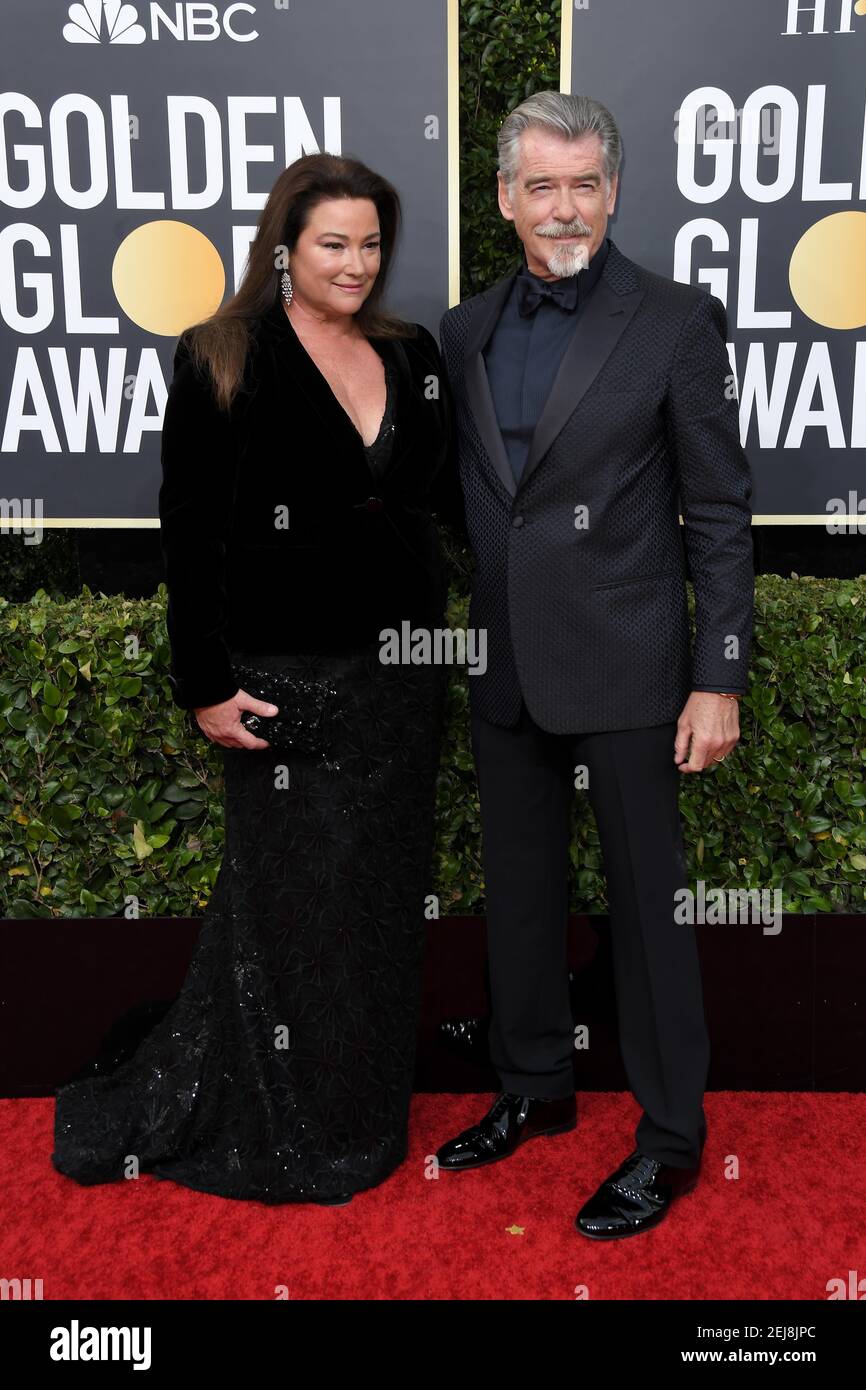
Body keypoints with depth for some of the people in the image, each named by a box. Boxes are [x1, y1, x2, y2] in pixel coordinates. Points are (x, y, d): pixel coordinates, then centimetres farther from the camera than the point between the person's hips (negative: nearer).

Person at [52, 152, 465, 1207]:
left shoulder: (413, 356, 8)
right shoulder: (223, 360, -7)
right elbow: (189, 530, -10)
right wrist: (205, 686, -13)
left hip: (397, 671, 5)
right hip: (287, 679, -5)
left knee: (381, 898, 15)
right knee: (293, 901, 8)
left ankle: (369, 1112, 36)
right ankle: (291, 1139, 30)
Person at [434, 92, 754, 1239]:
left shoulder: (675, 322, -5)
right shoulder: (464, 331, 9)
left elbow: (720, 512, -6)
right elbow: (462, 499, 13)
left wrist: (719, 679, -12)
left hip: (623, 668, -5)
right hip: (504, 670, 5)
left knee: (647, 899, 5)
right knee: (519, 890, 16)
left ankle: (671, 1136, 23)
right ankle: (534, 1089, 37)